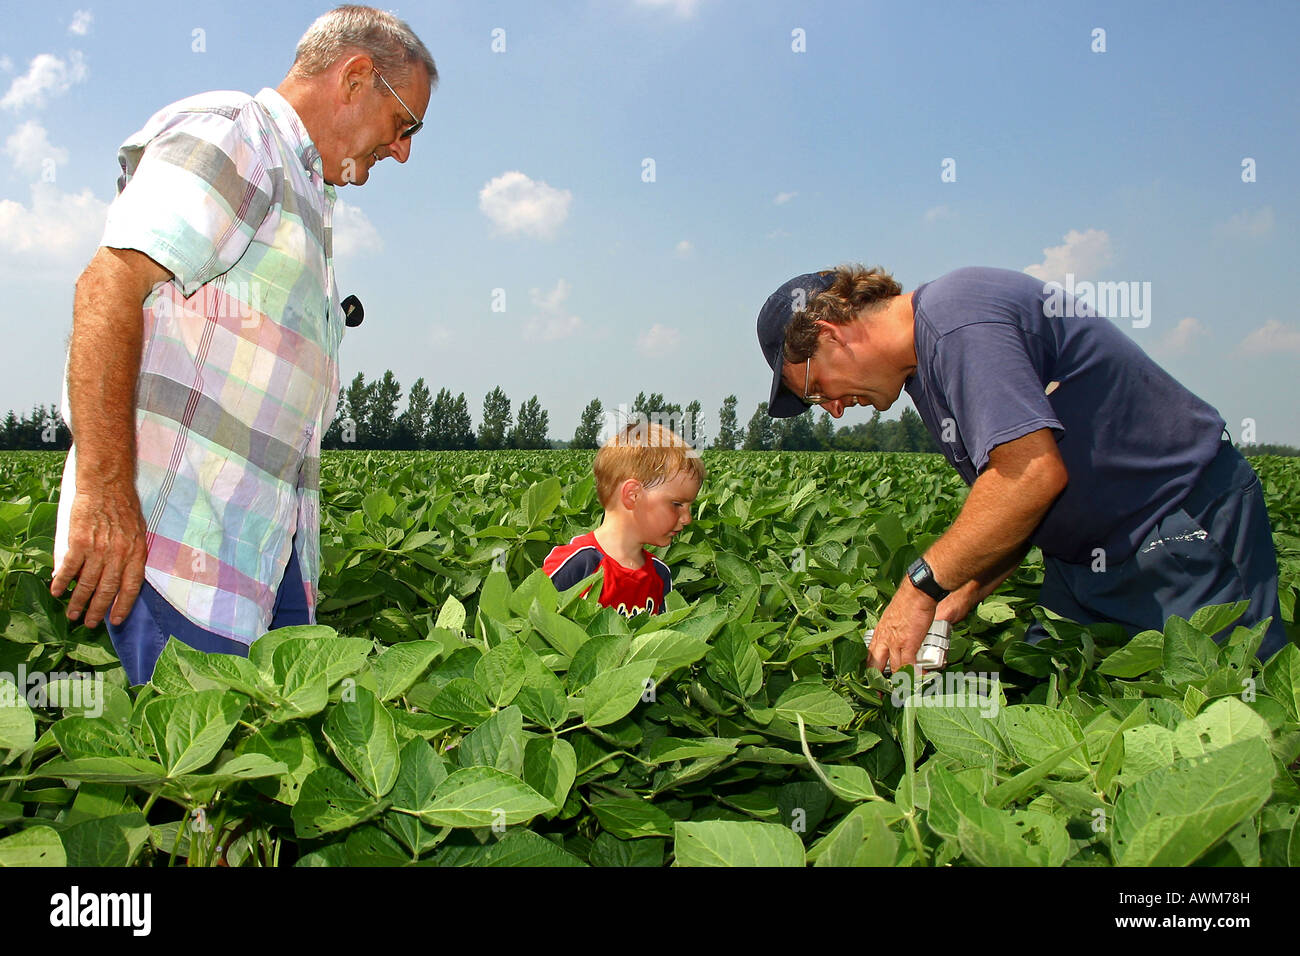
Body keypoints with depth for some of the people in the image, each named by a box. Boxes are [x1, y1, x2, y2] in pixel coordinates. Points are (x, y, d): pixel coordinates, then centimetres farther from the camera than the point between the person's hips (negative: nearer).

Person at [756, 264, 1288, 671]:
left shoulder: (954, 317, -20)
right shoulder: (921, 368, 12)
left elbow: (1034, 473, -31)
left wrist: (923, 585, -24)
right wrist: (964, 596, 0)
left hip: (1186, 529, -10)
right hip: (1087, 556, 10)